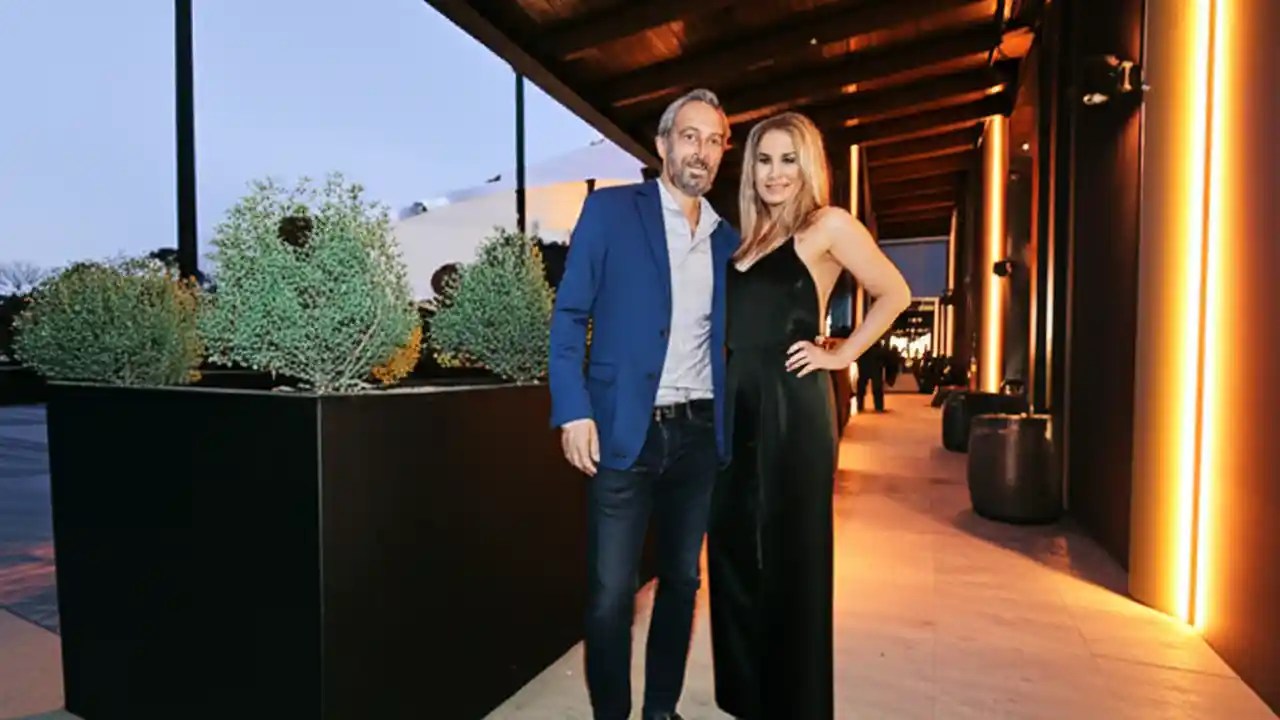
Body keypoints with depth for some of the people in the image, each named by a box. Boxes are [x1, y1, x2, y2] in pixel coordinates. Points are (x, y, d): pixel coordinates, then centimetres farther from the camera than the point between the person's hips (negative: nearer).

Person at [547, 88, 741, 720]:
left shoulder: (728, 239, 12)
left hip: (699, 434, 5)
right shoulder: (610, 210, 0)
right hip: (625, 430, -4)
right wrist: (573, 410, -13)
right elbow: (568, 314, -4)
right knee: (610, 594, 1)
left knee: (681, 581, 15)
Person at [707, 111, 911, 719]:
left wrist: (842, 354, -3)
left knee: (789, 560, 4)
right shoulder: (747, 237, 15)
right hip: (736, 407, 7)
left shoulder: (829, 225, -3)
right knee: (734, 553, 12)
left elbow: (893, 294, 0)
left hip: (792, 409, -6)